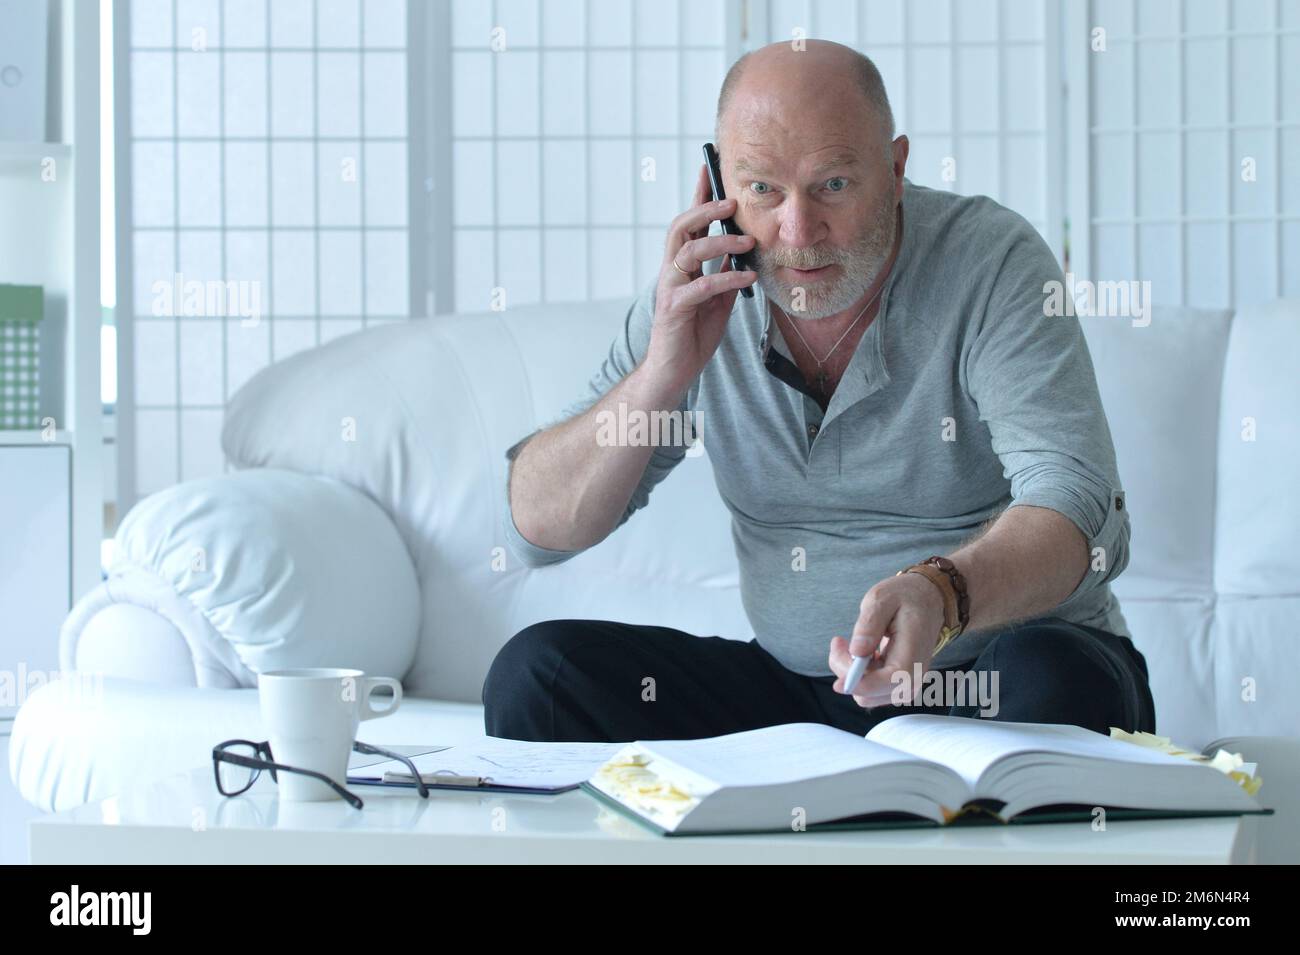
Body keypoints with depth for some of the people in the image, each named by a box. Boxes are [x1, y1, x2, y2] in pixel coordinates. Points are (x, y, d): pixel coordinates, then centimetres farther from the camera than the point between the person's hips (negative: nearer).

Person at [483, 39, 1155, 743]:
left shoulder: (991, 259, -12)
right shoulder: (702, 292, 0)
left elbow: (1077, 509, -26)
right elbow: (537, 527, -1)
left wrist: (939, 594, -47)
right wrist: (664, 371, -17)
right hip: (794, 682, 3)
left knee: (1050, 680, -37)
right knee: (536, 672, -16)